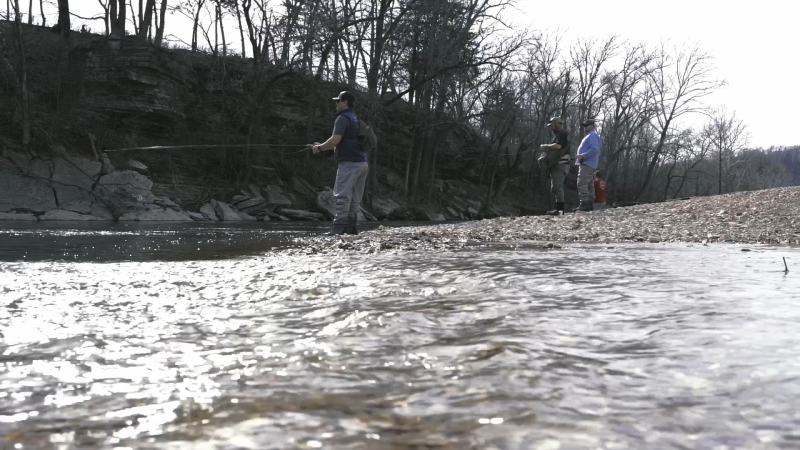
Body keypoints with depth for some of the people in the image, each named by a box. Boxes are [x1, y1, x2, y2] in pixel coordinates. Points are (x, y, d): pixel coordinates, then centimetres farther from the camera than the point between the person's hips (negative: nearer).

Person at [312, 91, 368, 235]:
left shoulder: (343, 118, -7)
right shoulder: (356, 119, 23)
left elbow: (335, 140, -17)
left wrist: (320, 147, -2)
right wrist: (322, 146, 24)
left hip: (349, 162, -9)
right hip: (362, 162, 9)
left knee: (342, 196, -12)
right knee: (354, 198, 8)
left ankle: (339, 228, -19)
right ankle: (352, 228, 8)